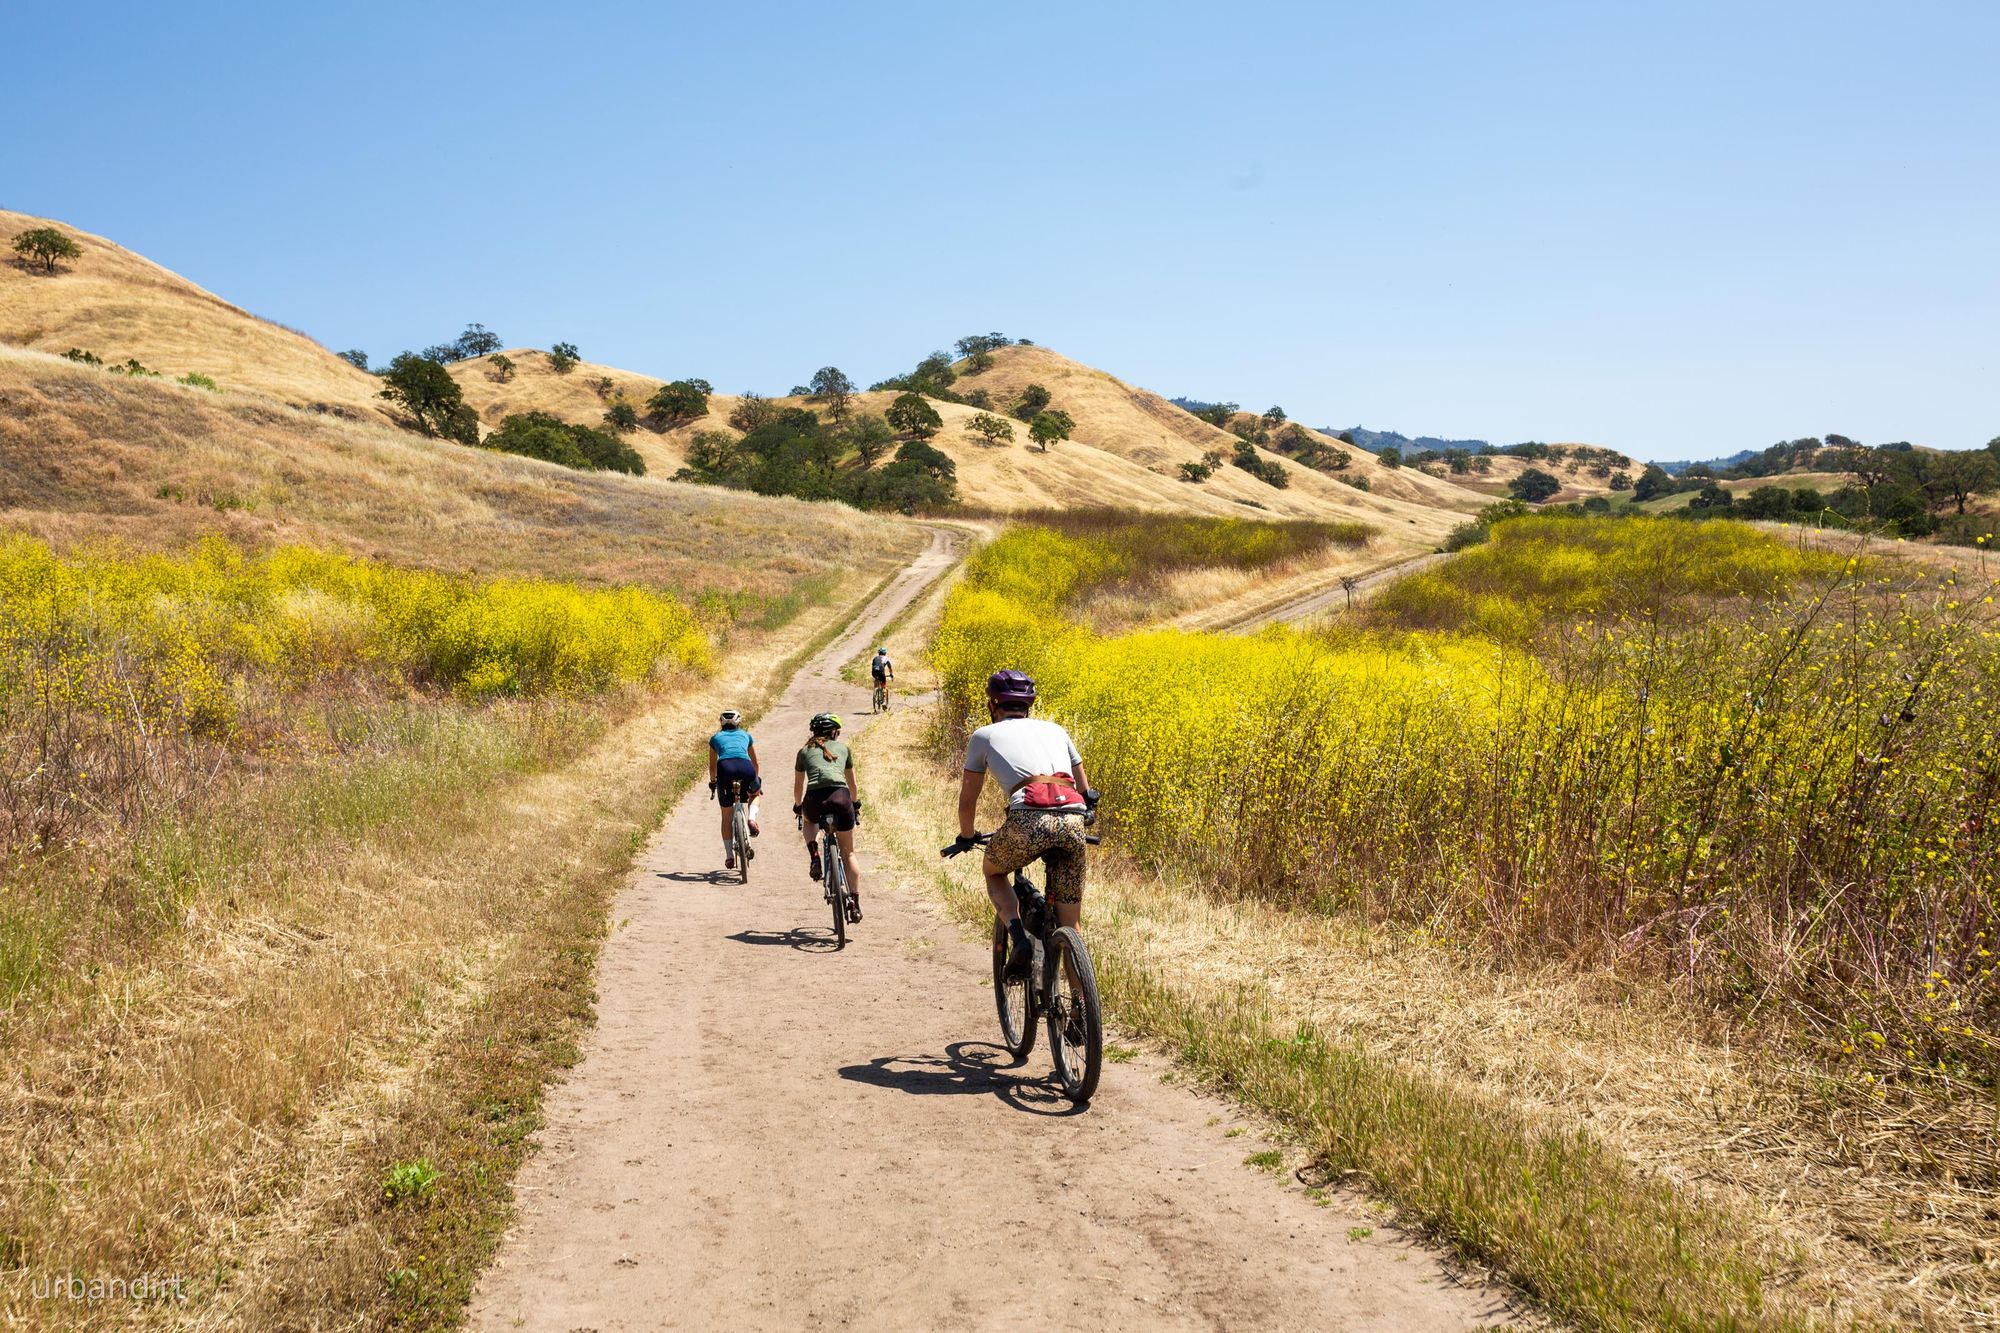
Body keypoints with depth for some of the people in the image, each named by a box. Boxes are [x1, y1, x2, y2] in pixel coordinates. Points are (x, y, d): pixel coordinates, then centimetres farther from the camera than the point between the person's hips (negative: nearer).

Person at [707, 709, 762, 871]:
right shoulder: (745, 735, 32)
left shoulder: (716, 738, 30)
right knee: (755, 794, 34)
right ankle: (752, 818, 5)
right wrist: (758, 780, 59)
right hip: (745, 768, 0)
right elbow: (755, 763, 44)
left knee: (726, 816, 16)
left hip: (725, 768, 0)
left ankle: (729, 856, 13)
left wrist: (712, 783, 56)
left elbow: (712, 766, 40)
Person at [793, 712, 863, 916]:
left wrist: (797, 806, 52)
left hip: (814, 800, 0)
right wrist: (856, 803, 53)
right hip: (840, 797, 0)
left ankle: (814, 856, 13)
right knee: (848, 853, 16)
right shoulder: (843, 748, 25)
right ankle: (856, 903, 12)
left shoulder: (805, 751, 25)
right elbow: (852, 783, 36)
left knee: (809, 821, 39)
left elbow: (798, 786, 33)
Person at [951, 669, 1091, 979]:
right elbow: (1085, 792, 35)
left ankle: (1019, 938, 5)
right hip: (1073, 821, 3)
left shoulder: (985, 735, 23)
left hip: (1028, 818, -3)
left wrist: (967, 837, 46)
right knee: (1068, 924, 16)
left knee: (993, 872, 29)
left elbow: (967, 800, 28)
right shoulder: (1055, 730, 31)